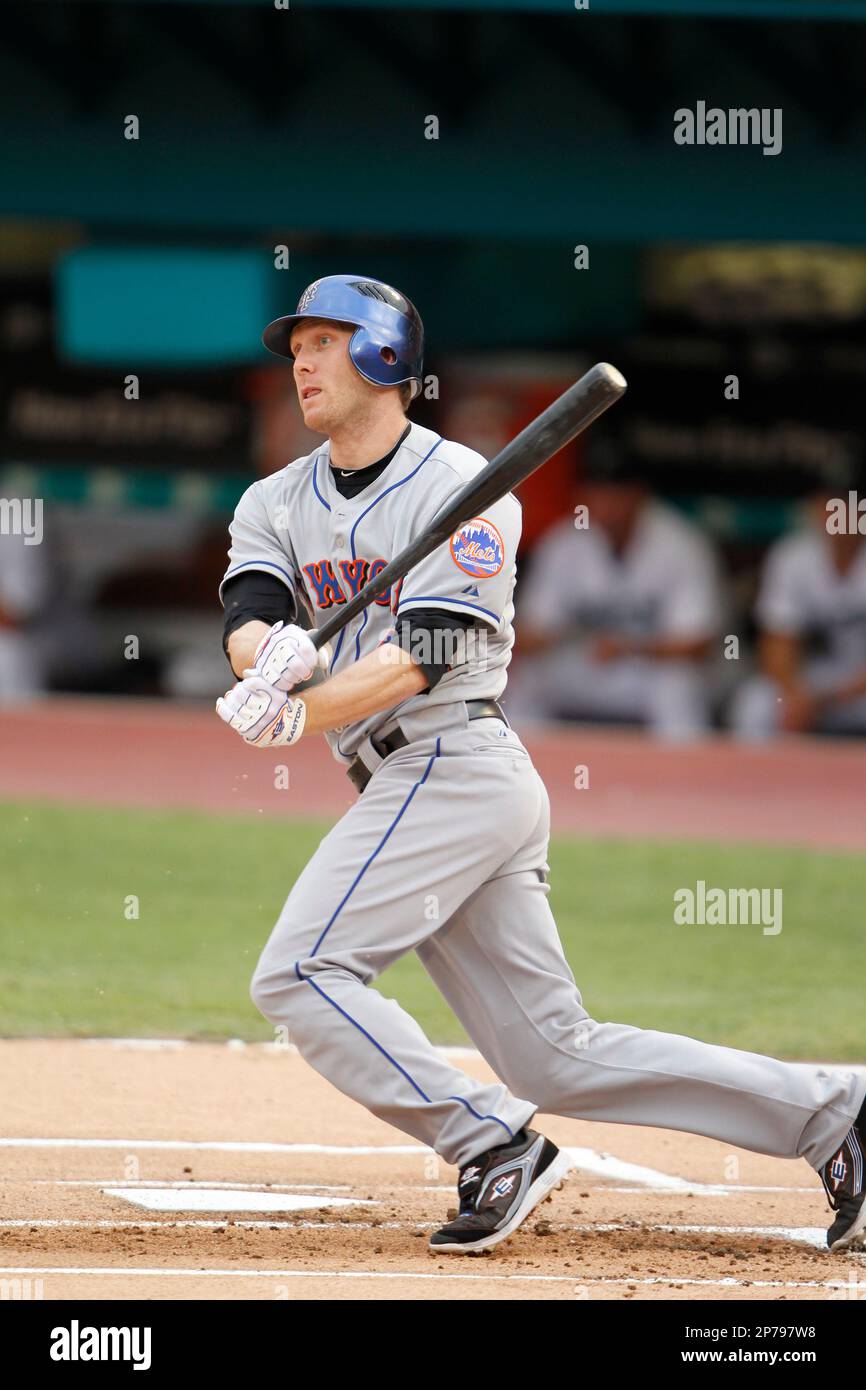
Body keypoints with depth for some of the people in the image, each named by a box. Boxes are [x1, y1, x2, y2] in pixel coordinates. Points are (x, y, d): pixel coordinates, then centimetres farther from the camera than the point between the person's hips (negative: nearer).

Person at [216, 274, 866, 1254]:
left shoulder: (463, 490, -5)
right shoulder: (278, 504, 16)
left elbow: (422, 655, -16)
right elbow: (247, 613, -3)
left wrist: (300, 716, -29)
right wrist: (270, 654, -27)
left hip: (453, 765, -8)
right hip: (413, 786, 8)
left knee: (298, 975, -17)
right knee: (555, 1055, 4)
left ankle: (494, 1146, -15)